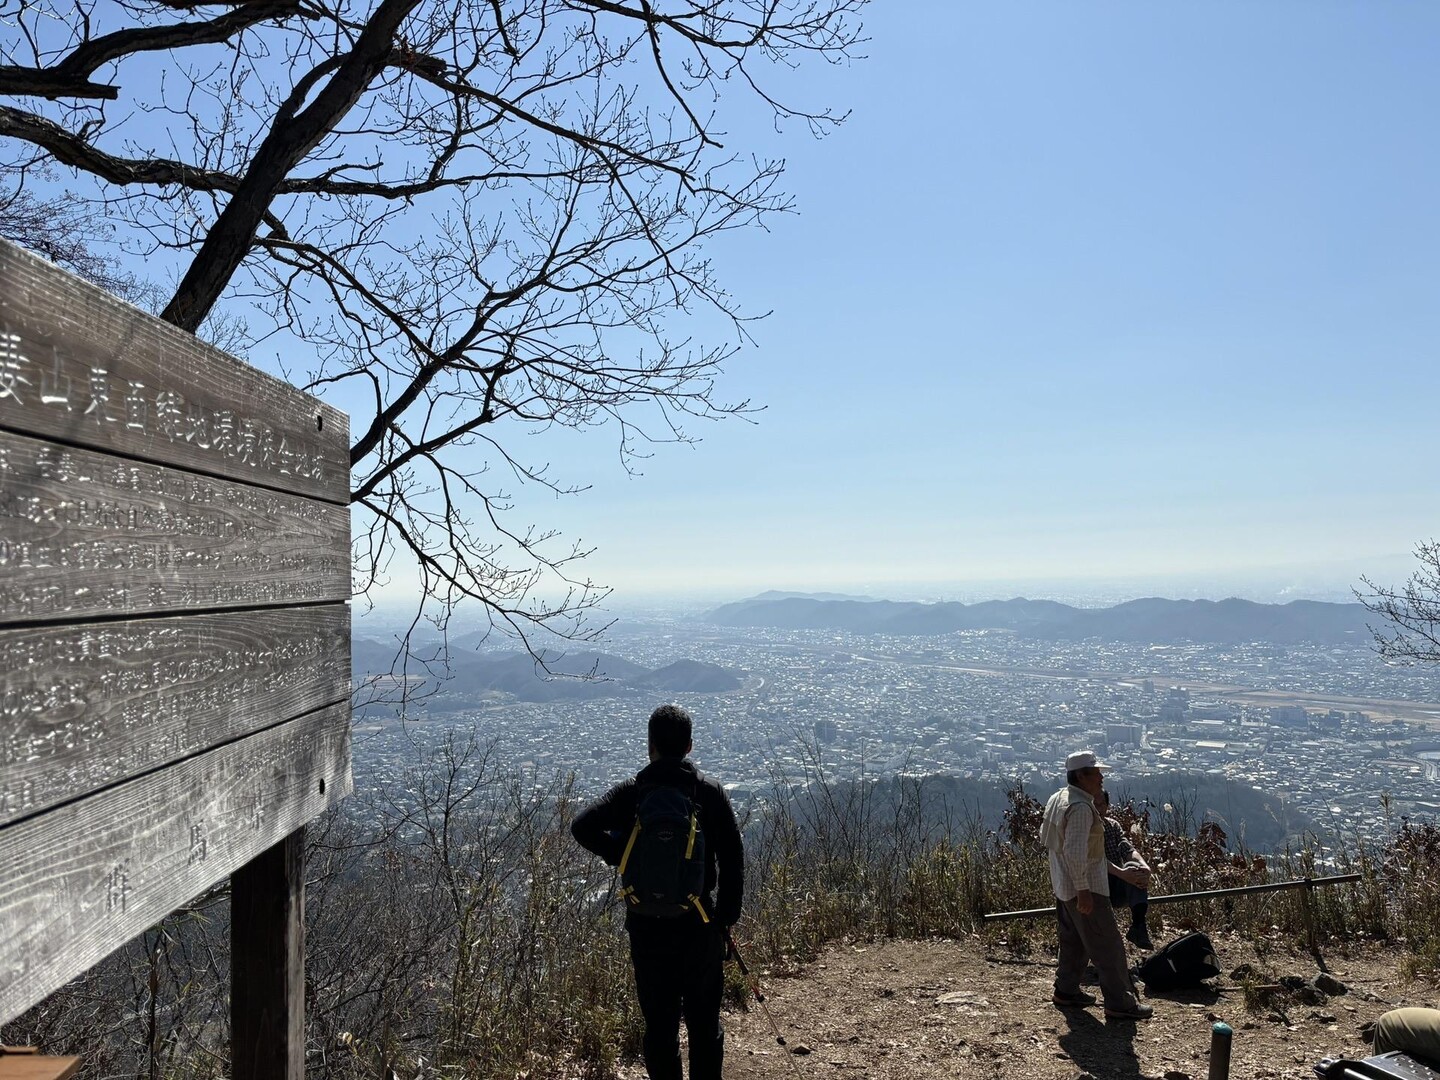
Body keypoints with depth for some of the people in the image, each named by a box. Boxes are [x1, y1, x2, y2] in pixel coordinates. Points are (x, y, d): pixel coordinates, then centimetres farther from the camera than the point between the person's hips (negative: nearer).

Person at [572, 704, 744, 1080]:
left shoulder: (631, 791, -5)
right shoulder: (710, 791, -3)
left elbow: (583, 826, -18)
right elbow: (733, 858, -4)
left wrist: (621, 856, -4)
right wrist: (727, 918, 4)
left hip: (647, 925, 0)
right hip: (700, 923, 0)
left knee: (659, 1021, 11)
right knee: (704, 1020, 14)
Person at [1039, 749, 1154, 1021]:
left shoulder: (1057, 798, 7)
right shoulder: (1081, 807, -23)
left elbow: (1045, 837, 17)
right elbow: (1075, 852, -28)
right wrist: (1083, 891, -24)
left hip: (1063, 886, 10)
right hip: (1084, 888, -10)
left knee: (1073, 941, 20)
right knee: (1108, 947, 0)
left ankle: (1066, 991, 29)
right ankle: (1120, 1004, 7)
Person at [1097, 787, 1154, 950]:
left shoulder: (1113, 825, 12)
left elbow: (1128, 849, -5)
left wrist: (1144, 866, -27)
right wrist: (1122, 874, -37)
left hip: (1119, 888, 4)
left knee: (1134, 866, -27)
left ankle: (1138, 926, -34)